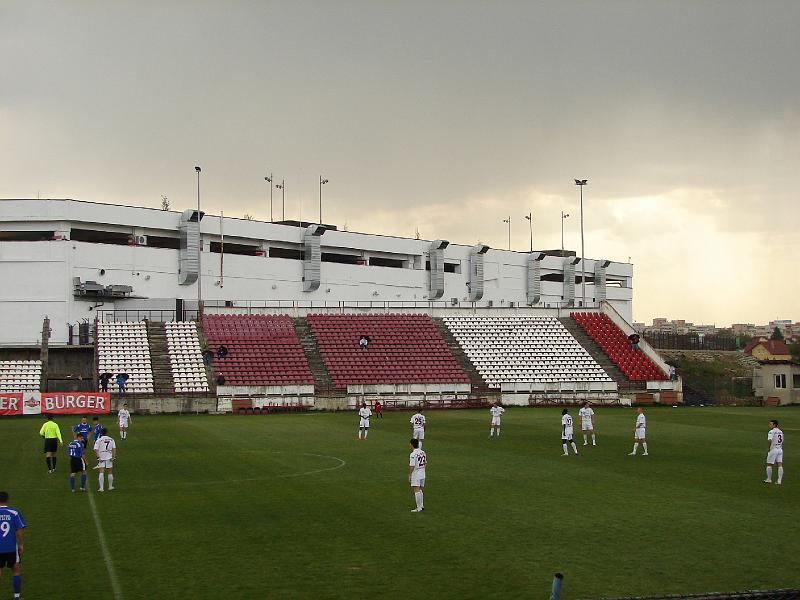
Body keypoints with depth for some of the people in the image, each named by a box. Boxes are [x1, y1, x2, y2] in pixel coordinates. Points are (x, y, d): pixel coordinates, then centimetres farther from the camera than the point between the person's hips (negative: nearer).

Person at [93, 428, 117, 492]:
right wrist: (113, 457, -2)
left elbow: (95, 450, -10)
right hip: (109, 457, 2)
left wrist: (98, 457, -10)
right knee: (110, 473, 13)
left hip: (101, 458, -2)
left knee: (101, 473, -3)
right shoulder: (111, 440, 6)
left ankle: (101, 487, -10)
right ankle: (110, 487, 24)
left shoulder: (98, 440, -2)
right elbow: (114, 449, 0)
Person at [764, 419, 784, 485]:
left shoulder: (771, 432, -12)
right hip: (780, 449, 7)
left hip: (773, 449, -7)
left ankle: (769, 479, 11)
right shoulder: (781, 432, 13)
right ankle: (779, 480, 1)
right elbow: (782, 442, 18)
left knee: (769, 464, 5)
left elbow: (769, 440, -24)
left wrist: (768, 448, -13)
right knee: (780, 465, 3)